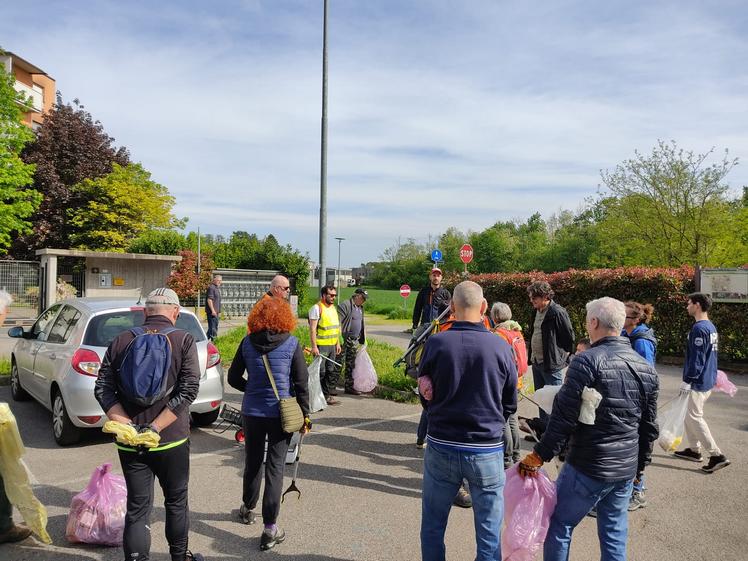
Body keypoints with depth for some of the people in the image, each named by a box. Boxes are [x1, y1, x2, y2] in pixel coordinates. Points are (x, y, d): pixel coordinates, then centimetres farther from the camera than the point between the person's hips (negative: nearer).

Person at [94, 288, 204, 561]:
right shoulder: (184, 340, -8)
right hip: (172, 439, -1)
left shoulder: (121, 340, 1)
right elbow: (188, 389, -18)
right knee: (176, 502, 18)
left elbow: (102, 389, -5)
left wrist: (127, 425, -10)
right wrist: (155, 427, -16)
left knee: (137, 508, 10)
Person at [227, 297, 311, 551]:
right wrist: (305, 415, 2)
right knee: (275, 466, 4)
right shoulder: (291, 343, -9)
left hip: (252, 412, 3)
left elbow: (234, 379, 4)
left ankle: (248, 508, 42)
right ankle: (270, 528, 5)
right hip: (281, 413, -2)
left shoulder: (248, 343, -3)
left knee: (252, 461, 21)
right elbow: (301, 383, -7)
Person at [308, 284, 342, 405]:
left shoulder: (333, 307, 14)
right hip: (321, 346, -8)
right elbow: (312, 329, -15)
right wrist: (314, 346, -20)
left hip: (332, 345, 8)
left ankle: (328, 394, 20)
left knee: (331, 370, 11)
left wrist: (338, 343, 17)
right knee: (321, 372, -3)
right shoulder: (317, 308, -11)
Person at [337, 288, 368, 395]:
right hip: (346, 341, -8)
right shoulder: (345, 305, -11)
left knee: (351, 364, 12)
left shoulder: (360, 308, 18)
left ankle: (350, 386, 19)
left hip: (355, 341, 9)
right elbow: (338, 323, -17)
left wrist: (362, 339, 22)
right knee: (341, 364, -6)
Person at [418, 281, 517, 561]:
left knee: (432, 526, 19)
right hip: (487, 451, 0)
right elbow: (510, 404, 2)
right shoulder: (501, 347, -11)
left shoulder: (435, 343, -12)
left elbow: (425, 394, 3)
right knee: (489, 533, 14)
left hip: (441, 447, 1)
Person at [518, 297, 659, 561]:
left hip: (588, 468, -7)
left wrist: (538, 456, -12)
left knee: (558, 525, 9)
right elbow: (649, 427, 13)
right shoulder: (646, 368, 6)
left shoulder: (587, 361, -17)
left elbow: (564, 417, -19)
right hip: (626, 470, 7)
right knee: (614, 535, 17)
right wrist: (640, 466, 23)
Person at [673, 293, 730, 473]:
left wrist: (687, 380, -18)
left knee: (694, 417, -3)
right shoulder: (711, 327, 11)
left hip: (699, 382, -10)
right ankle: (693, 449, 27)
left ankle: (717, 456, -1)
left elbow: (696, 358, -23)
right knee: (690, 415, 19)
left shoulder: (699, 328, -20)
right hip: (708, 379, 10)